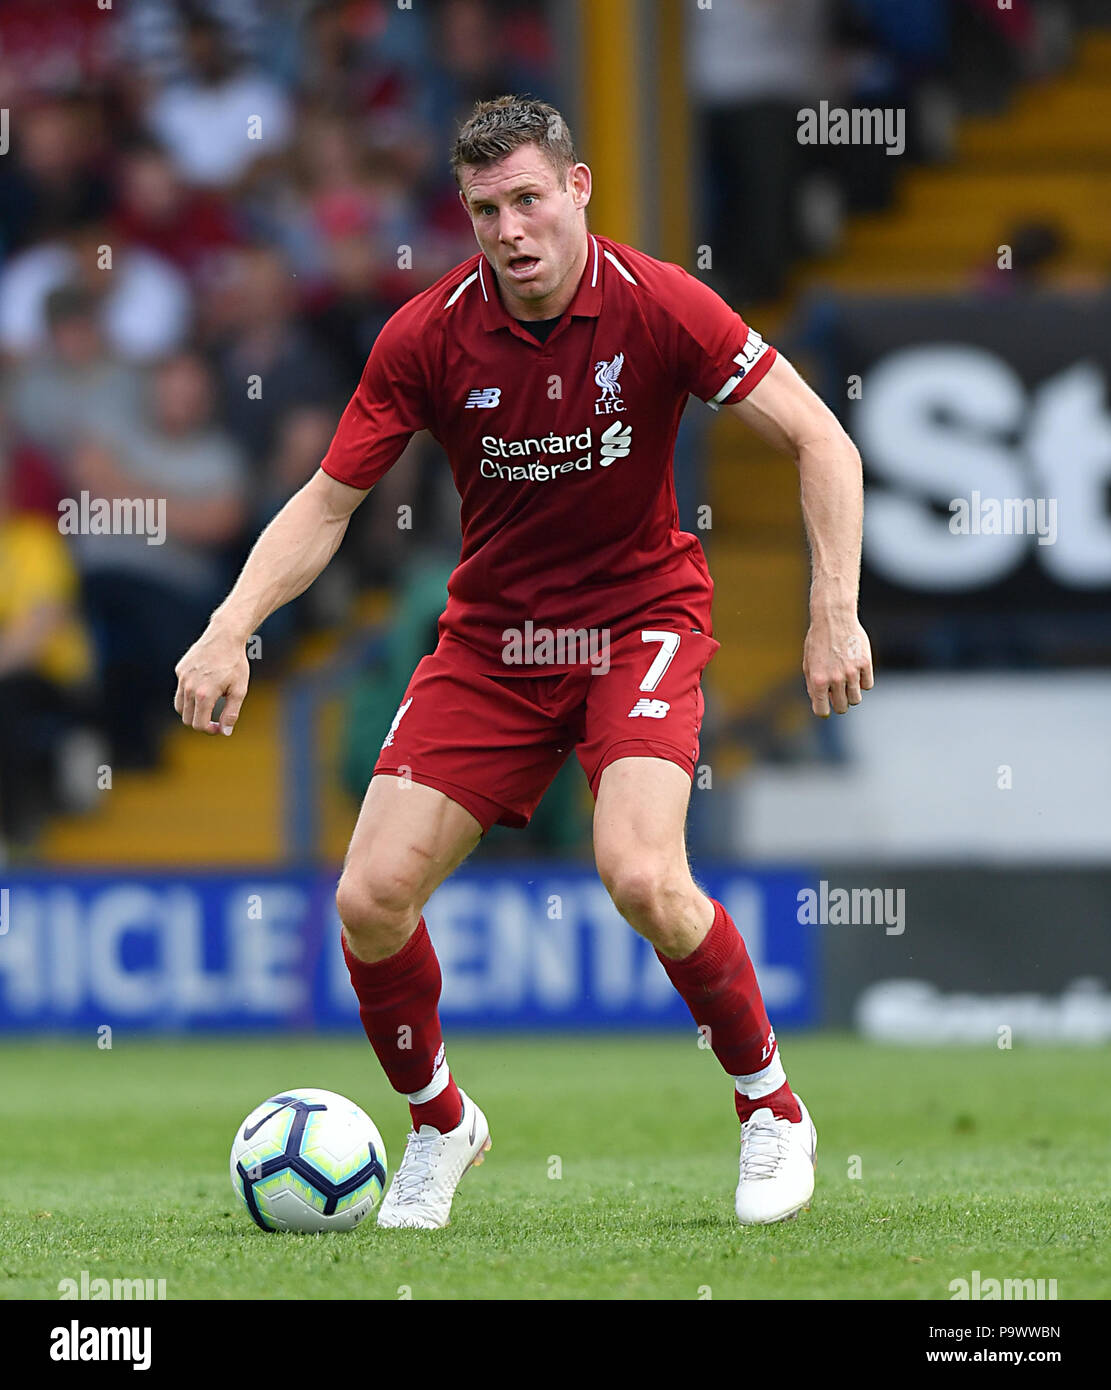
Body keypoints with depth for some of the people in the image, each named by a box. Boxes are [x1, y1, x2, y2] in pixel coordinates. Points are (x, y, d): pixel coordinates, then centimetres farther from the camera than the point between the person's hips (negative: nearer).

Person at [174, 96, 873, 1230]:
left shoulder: (657, 307, -16)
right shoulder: (430, 336, -11)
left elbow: (819, 441, -12)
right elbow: (326, 501, -4)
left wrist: (835, 612, -21)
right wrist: (232, 628, -19)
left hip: (641, 618, -3)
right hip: (489, 636, 3)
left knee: (641, 876, -27)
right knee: (370, 900, -10)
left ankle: (770, 1106, -2)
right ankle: (437, 1124, 19)